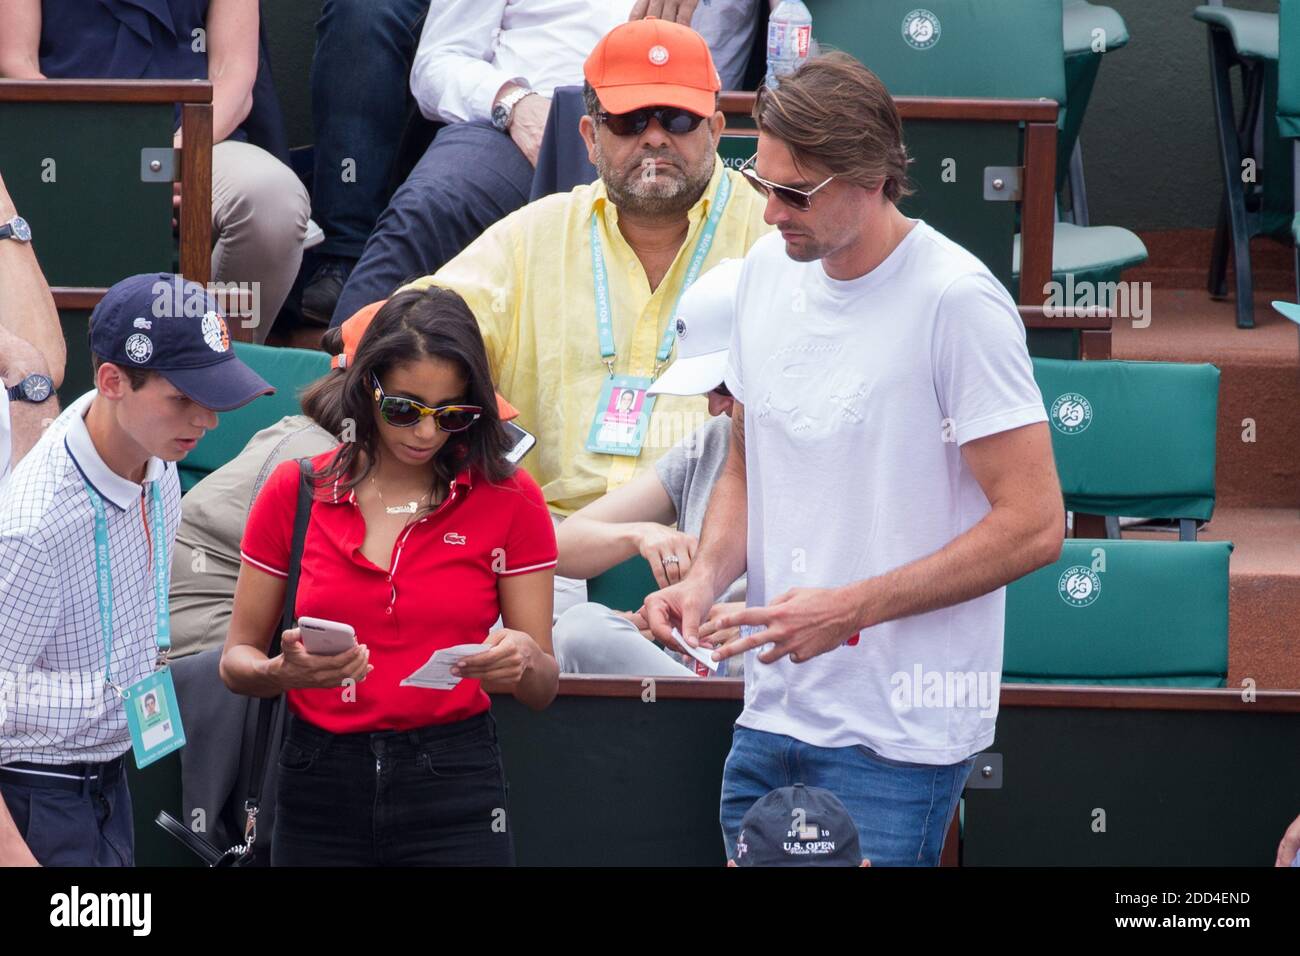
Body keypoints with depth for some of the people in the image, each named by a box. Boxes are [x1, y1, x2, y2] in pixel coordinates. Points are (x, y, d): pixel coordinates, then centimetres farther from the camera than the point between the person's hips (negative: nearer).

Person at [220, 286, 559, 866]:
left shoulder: (510, 501, 0)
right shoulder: (295, 491, 2)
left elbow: (542, 688, 2)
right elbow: (237, 660, 5)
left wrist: (525, 663, -22)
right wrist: (284, 672, -18)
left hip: (452, 785, -1)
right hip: (319, 786, 1)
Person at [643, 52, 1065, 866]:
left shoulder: (957, 302, -14)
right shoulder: (769, 268, 8)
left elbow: (1034, 524, -16)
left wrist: (848, 609, -19)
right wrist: (707, 577, 0)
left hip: (898, 738, -7)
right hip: (772, 711, 7)